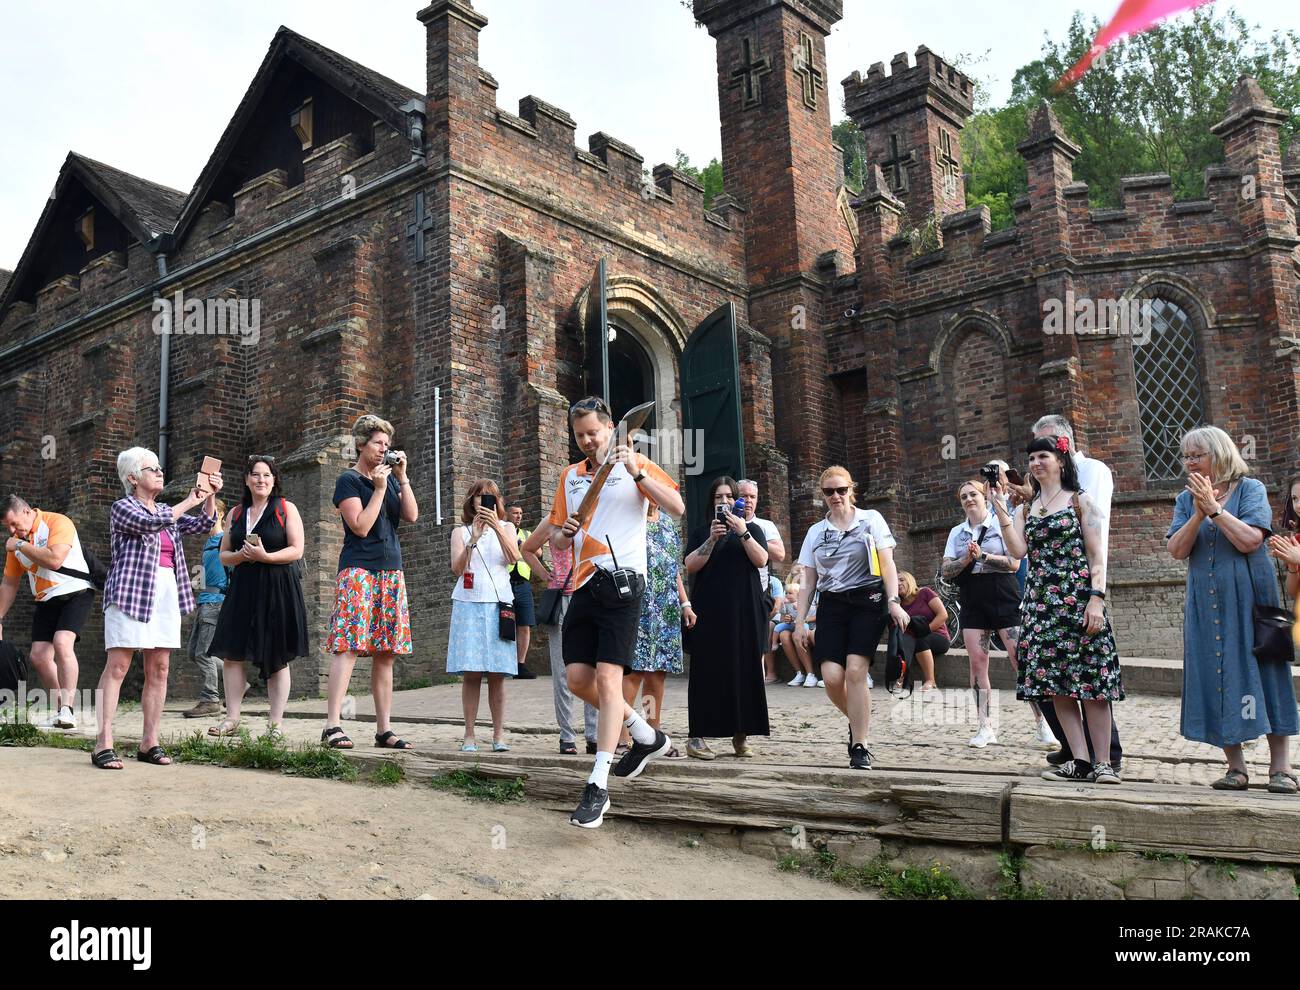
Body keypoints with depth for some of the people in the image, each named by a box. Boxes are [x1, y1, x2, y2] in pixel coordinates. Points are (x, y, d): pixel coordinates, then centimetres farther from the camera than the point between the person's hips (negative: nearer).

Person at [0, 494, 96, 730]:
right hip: (46, 601, 8)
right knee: (38, 655, 0)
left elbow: (54, 560, -29)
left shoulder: (58, 523, -13)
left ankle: (67, 709, -27)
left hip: (75, 593, -8)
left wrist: (20, 545, -17)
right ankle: (59, 712, 10)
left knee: (62, 643, -26)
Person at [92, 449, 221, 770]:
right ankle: (104, 743, -10)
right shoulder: (122, 508, 2)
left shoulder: (167, 511, 22)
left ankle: (149, 741, 6)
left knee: (159, 669, 3)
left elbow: (203, 525, 16)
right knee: (118, 665, -10)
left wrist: (211, 496, 2)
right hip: (131, 592, -6)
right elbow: (152, 523, -16)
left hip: (166, 594, 6)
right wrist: (189, 502, -10)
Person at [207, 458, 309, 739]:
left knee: (277, 658, 0)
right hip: (243, 587, 4)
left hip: (277, 588, -4)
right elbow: (223, 555, 14)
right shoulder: (236, 513, 14)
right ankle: (231, 719, 9)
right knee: (232, 654, 0)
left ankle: (275, 724, 5)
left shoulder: (286, 509, 2)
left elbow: (296, 550, -6)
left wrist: (265, 557, -19)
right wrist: (241, 555, -8)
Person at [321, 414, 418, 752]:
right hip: (358, 570, -6)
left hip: (391, 572, 6)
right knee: (348, 647, -14)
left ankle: (383, 729, 7)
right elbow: (361, 526, -13)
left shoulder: (390, 477, 17)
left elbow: (412, 515, 5)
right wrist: (379, 488, -11)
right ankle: (332, 726, -15)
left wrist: (402, 477, 1)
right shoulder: (349, 480, -2)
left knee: (386, 653, 4)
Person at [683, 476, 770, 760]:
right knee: (707, 672, -5)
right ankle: (697, 735, -5)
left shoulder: (751, 529, 14)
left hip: (744, 612, 1)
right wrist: (712, 539, -12)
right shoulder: (701, 533, 15)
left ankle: (741, 735, 6)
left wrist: (742, 532, -13)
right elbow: (690, 566, -1)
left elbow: (761, 560, -3)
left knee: (744, 671, -1)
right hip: (709, 612, 0)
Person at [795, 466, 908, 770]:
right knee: (832, 676, -12)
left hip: (867, 602, -3)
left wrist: (894, 602, -12)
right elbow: (808, 582, 16)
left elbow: (887, 565, 2)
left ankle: (859, 746, -7)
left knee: (855, 671, -17)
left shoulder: (871, 520, 6)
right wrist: (800, 621, 10)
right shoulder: (816, 532, 15)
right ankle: (858, 721, 18)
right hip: (832, 605, 3)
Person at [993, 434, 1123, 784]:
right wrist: (1001, 514, -8)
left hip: (1077, 597, -5)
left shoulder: (1081, 501, 4)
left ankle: (1102, 763, -1)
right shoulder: (1025, 509, 16)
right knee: (1054, 683, 1)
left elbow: (1097, 555, -2)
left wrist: (1096, 599, -12)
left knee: (1090, 680, -6)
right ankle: (1079, 761, 6)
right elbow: (1018, 550, 0)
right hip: (1041, 601, 5)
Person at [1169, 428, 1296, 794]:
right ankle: (1236, 767, 10)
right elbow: (1177, 550, -3)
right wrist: (1199, 514, -14)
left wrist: (1214, 508, -17)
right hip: (1205, 604, 4)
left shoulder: (1250, 489, -2)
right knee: (1216, 679, 2)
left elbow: (1250, 540, -15)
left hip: (1249, 598, -3)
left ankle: (1280, 767, 6)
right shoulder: (1186, 499, 9)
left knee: (1264, 672, -2)